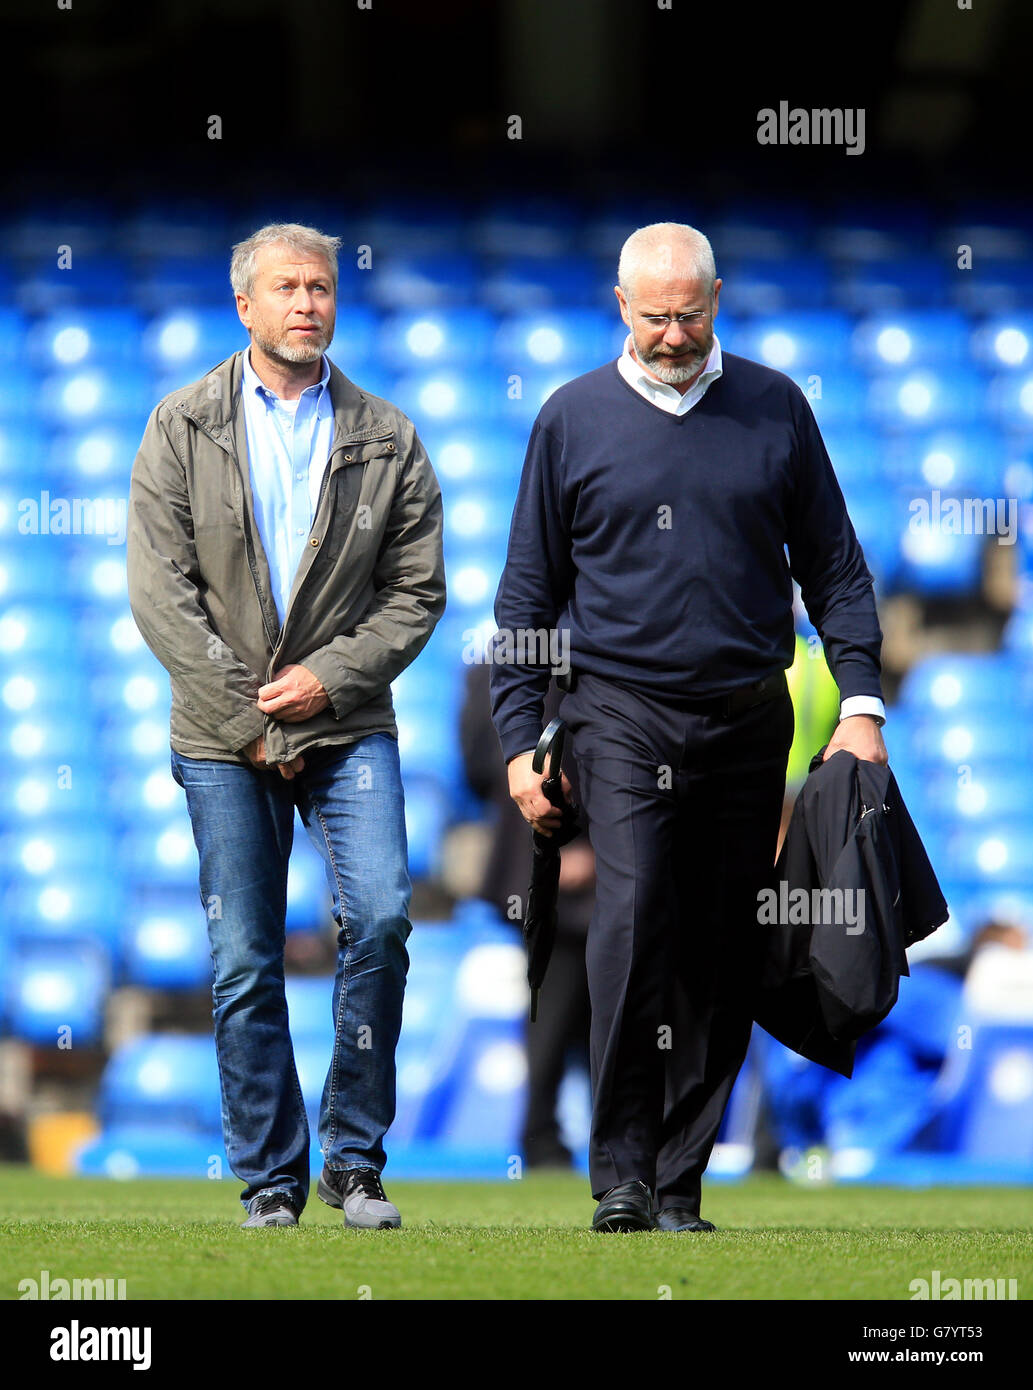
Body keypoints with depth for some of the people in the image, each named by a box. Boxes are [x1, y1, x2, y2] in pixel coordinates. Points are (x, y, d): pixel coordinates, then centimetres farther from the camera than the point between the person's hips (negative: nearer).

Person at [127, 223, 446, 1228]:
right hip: (222, 734, 0)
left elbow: (416, 590, 6)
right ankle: (271, 1183, 9)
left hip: (347, 728, 0)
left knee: (378, 919, -16)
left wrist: (329, 677, -10)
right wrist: (246, 718, -8)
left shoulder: (385, 439, 7)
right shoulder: (182, 429, 4)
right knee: (245, 965, 0)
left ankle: (355, 1161, -3)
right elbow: (160, 591, -2)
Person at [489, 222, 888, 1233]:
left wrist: (860, 699, 2)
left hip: (749, 721, 2)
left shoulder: (775, 408, 7)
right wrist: (520, 740, 5)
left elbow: (834, 566, 12)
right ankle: (620, 1177, -16)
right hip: (624, 713, -2)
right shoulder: (573, 419, 5)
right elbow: (527, 591, 9)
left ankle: (680, 1184, 8)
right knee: (634, 924, -18)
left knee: (722, 958, 2)